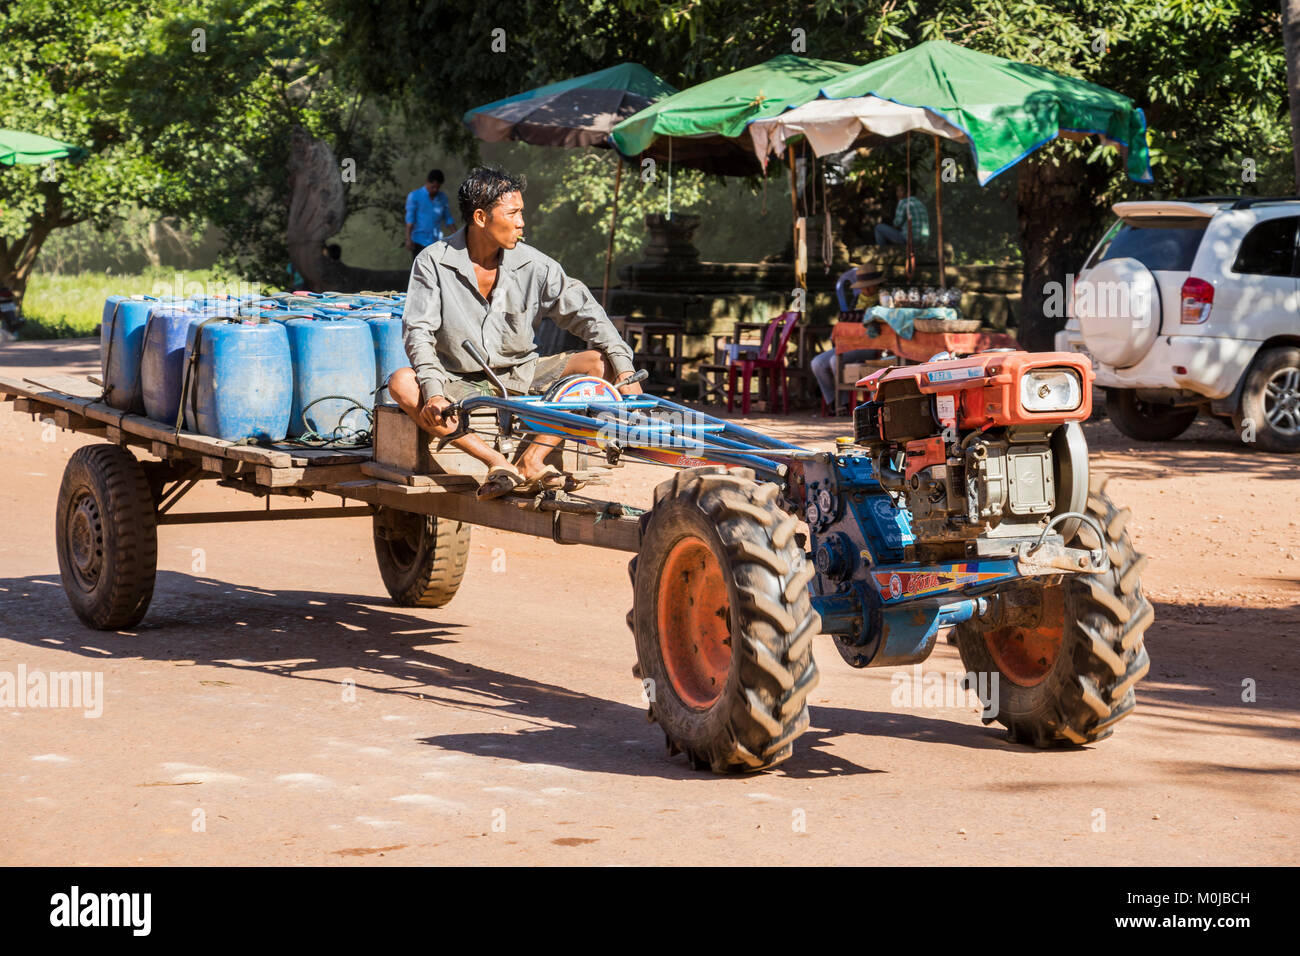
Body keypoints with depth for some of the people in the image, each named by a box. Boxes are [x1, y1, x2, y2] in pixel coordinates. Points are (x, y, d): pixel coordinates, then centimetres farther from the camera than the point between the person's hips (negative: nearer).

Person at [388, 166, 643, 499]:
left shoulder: (533, 265, -3)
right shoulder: (433, 263, -8)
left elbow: (584, 311, -4)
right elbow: (418, 332, -13)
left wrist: (624, 371, -16)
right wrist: (433, 393, -30)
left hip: (521, 376, 2)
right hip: (460, 384, -2)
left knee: (599, 363, -17)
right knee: (402, 384, -33)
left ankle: (531, 459, -25)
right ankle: (498, 463, -33)